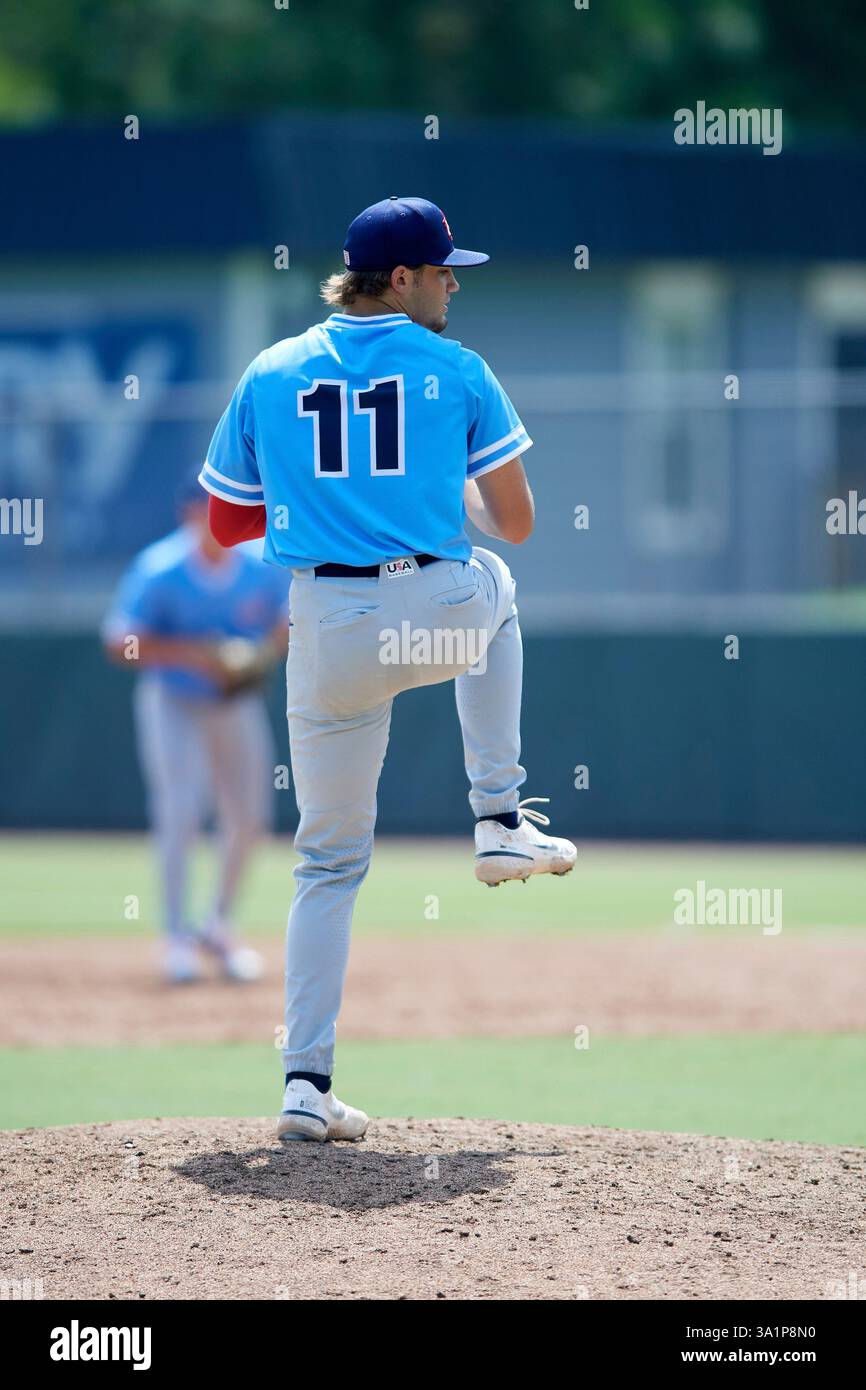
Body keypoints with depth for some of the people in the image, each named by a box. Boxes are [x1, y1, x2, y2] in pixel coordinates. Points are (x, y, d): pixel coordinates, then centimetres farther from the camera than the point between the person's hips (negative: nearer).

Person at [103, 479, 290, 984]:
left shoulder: (266, 568, -13)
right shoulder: (159, 572, -22)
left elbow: (290, 622, 3)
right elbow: (121, 643, -19)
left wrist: (263, 654, -18)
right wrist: (193, 655, -30)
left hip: (238, 705, 4)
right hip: (174, 702, -4)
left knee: (247, 819, 6)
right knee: (179, 814, -14)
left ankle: (220, 926, 26)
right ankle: (178, 937, -4)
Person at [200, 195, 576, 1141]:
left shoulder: (270, 375, 9)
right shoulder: (456, 371, 2)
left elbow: (224, 524, 15)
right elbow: (515, 523, 4)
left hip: (327, 635, 2)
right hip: (440, 620, -2)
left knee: (330, 861, 13)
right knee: (492, 586, 37)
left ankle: (306, 1082, 2)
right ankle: (500, 822, 33)